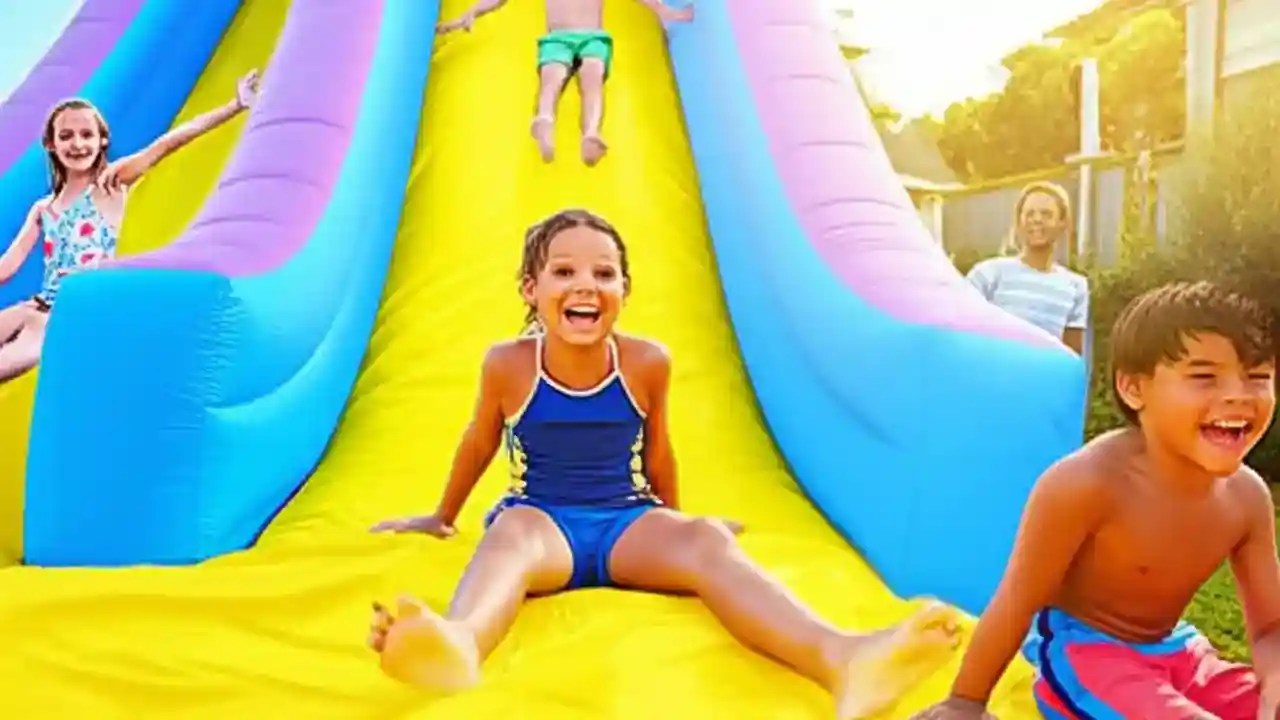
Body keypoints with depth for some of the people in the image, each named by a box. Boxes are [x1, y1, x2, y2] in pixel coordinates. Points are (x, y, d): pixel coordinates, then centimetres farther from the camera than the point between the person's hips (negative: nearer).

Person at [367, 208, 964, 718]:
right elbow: (479, 444, 11)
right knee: (510, 531, -37)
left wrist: (673, 524, 27)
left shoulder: (647, 363, -4)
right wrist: (442, 517, 26)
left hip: (629, 522, 1)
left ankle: (840, 657, -59)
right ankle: (459, 644, -73)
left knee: (706, 540, -31)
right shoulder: (507, 364, -7)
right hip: (541, 521, 0)